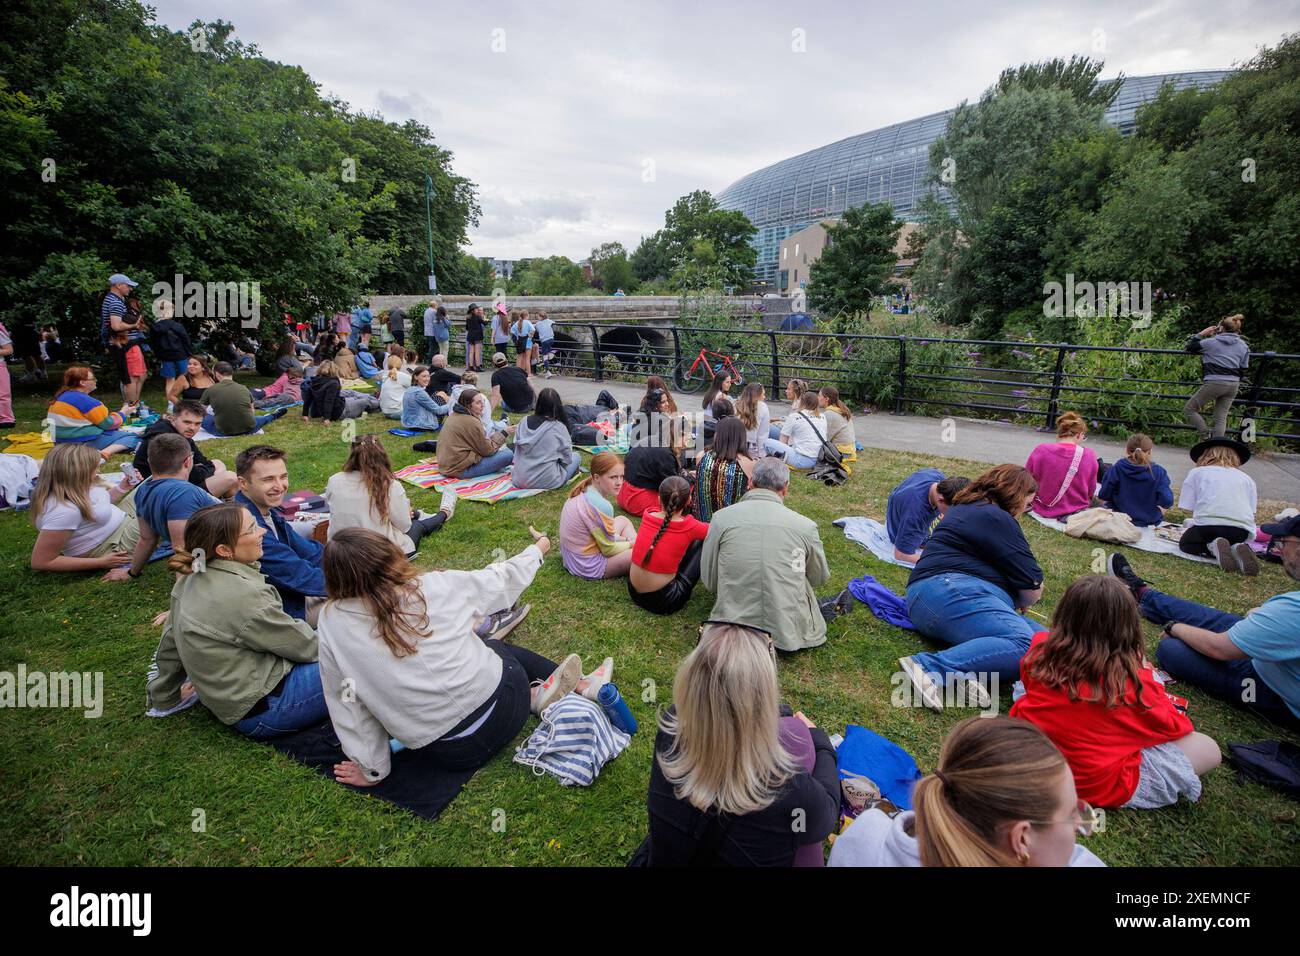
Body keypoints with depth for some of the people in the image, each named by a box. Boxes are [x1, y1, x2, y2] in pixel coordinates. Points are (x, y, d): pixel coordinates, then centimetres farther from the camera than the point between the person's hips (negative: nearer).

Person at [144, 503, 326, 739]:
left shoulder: (192, 580, -2)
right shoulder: (242, 596, -27)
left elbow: (171, 643, 12)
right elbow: (304, 646, -15)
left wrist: (164, 697, 27)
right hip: (261, 710, -9)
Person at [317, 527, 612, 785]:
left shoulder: (332, 622, -8)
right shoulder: (434, 586, -10)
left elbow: (347, 702, -1)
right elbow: (503, 578, 5)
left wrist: (372, 769, 12)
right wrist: (538, 549, 25)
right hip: (500, 705, -2)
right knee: (500, 648, 31)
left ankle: (537, 694, 14)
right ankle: (583, 685, 26)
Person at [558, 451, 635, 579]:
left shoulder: (583, 491, -2)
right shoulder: (601, 506, -29)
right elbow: (609, 550, -18)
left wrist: (623, 539, 3)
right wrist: (630, 544, 0)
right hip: (588, 566, -9)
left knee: (623, 521, 21)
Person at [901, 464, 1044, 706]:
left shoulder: (969, 507, 27)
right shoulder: (996, 518, -4)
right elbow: (1033, 587, -2)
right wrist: (1015, 603, 19)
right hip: (951, 591, -10)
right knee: (1027, 646, -28)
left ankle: (965, 671, -23)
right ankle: (932, 668, -35)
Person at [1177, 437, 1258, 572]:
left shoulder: (1196, 472, 16)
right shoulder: (1247, 478, 25)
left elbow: (1187, 508, 9)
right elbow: (1252, 511, 20)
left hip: (1209, 524, -3)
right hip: (1241, 531, 3)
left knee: (1185, 543, 26)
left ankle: (1213, 547, -7)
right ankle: (1237, 549, -1)